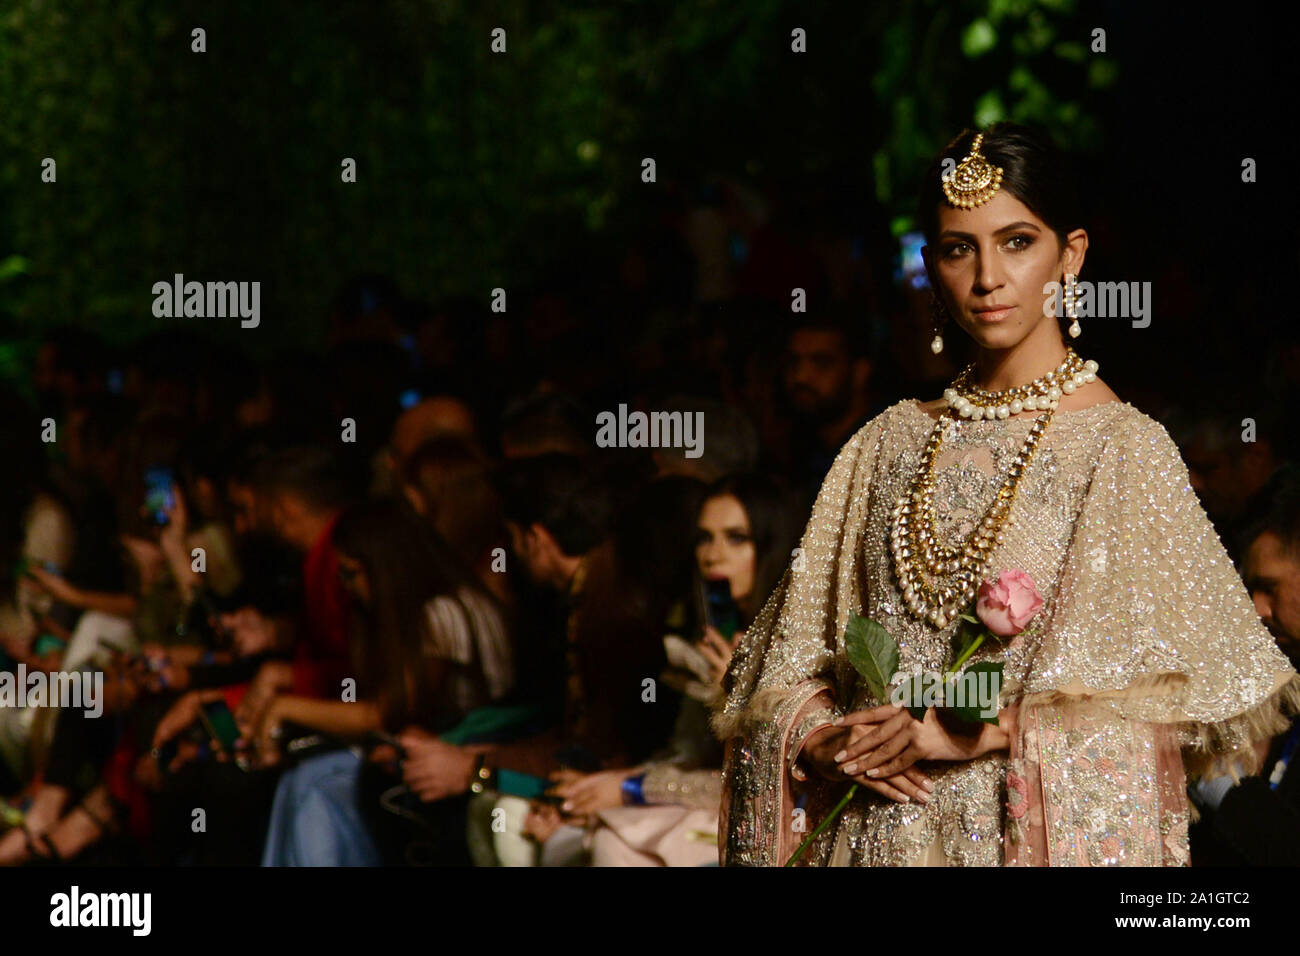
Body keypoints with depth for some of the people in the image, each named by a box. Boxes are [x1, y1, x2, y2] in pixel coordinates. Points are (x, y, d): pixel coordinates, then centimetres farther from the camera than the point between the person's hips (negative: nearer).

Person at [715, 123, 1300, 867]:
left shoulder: (1122, 448, -6)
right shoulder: (892, 443, 7)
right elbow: (787, 661, 9)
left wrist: (967, 731, -17)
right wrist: (822, 743, -11)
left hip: (1042, 832, -3)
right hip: (877, 829, 4)